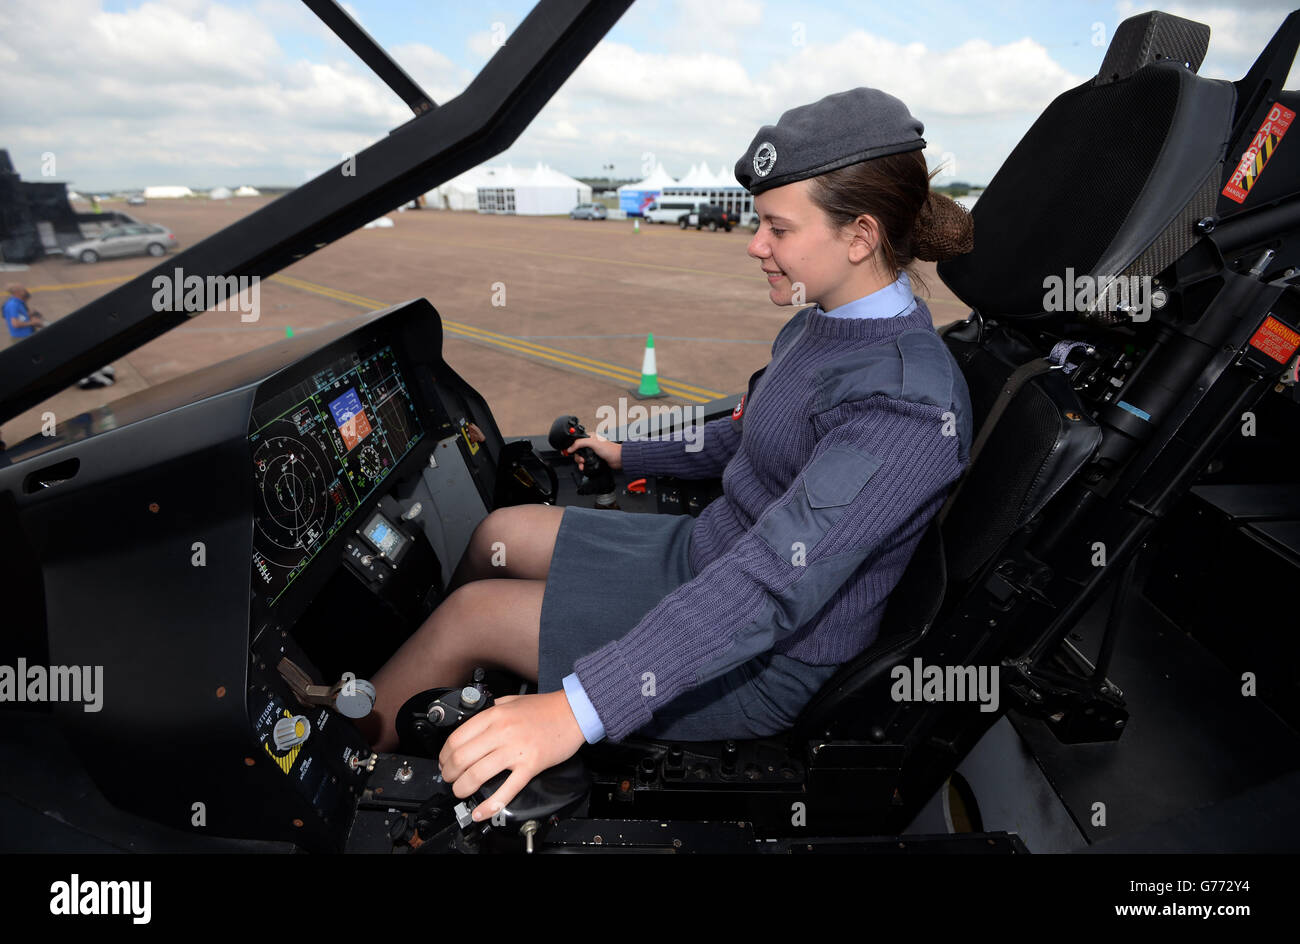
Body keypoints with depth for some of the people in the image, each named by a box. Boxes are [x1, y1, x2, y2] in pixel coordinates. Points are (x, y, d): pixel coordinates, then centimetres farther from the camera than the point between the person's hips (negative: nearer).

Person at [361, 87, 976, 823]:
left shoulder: (911, 401, -29)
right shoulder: (822, 325, 0)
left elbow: (777, 577, -39)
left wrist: (582, 709, -44)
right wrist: (628, 454, 27)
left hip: (763, 663, -9)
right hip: (702, 554, 9)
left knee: (471, 612, -12)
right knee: (496, 535, 10)